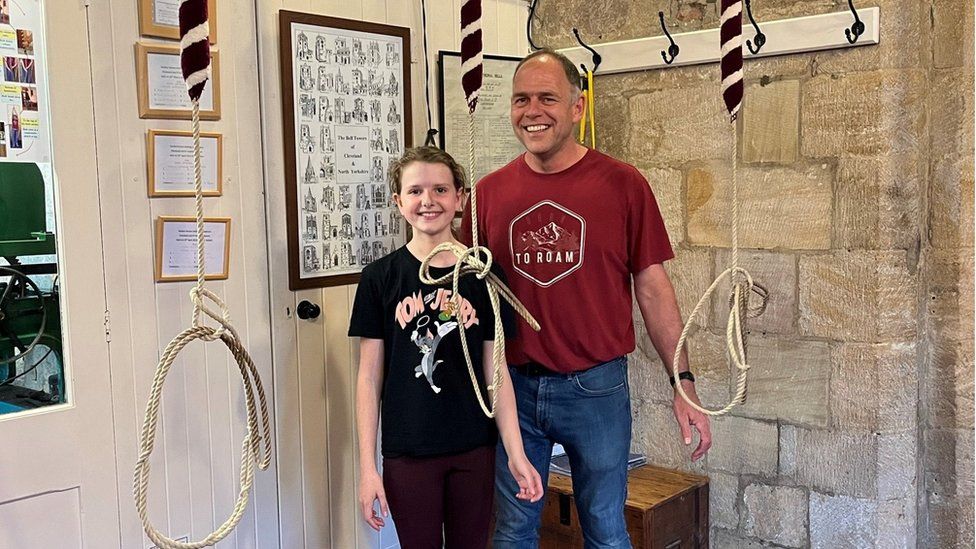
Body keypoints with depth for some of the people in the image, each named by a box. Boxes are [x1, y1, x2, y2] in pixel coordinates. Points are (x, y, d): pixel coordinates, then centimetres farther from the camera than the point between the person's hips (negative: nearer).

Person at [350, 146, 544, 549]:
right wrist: (367, 467, -5)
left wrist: (516, 454, -1)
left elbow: (496, 371, 2)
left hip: (474, 451, 1)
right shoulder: (380, 277, -4)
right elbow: (369, 377, -2)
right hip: (407, 454, -1)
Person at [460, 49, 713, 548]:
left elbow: (653, 288, -3)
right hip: (512, 386, 2)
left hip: (597, 388, -2)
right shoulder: (490, 192, 2)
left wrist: (684, 384, -5)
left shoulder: (622, 184, -6)